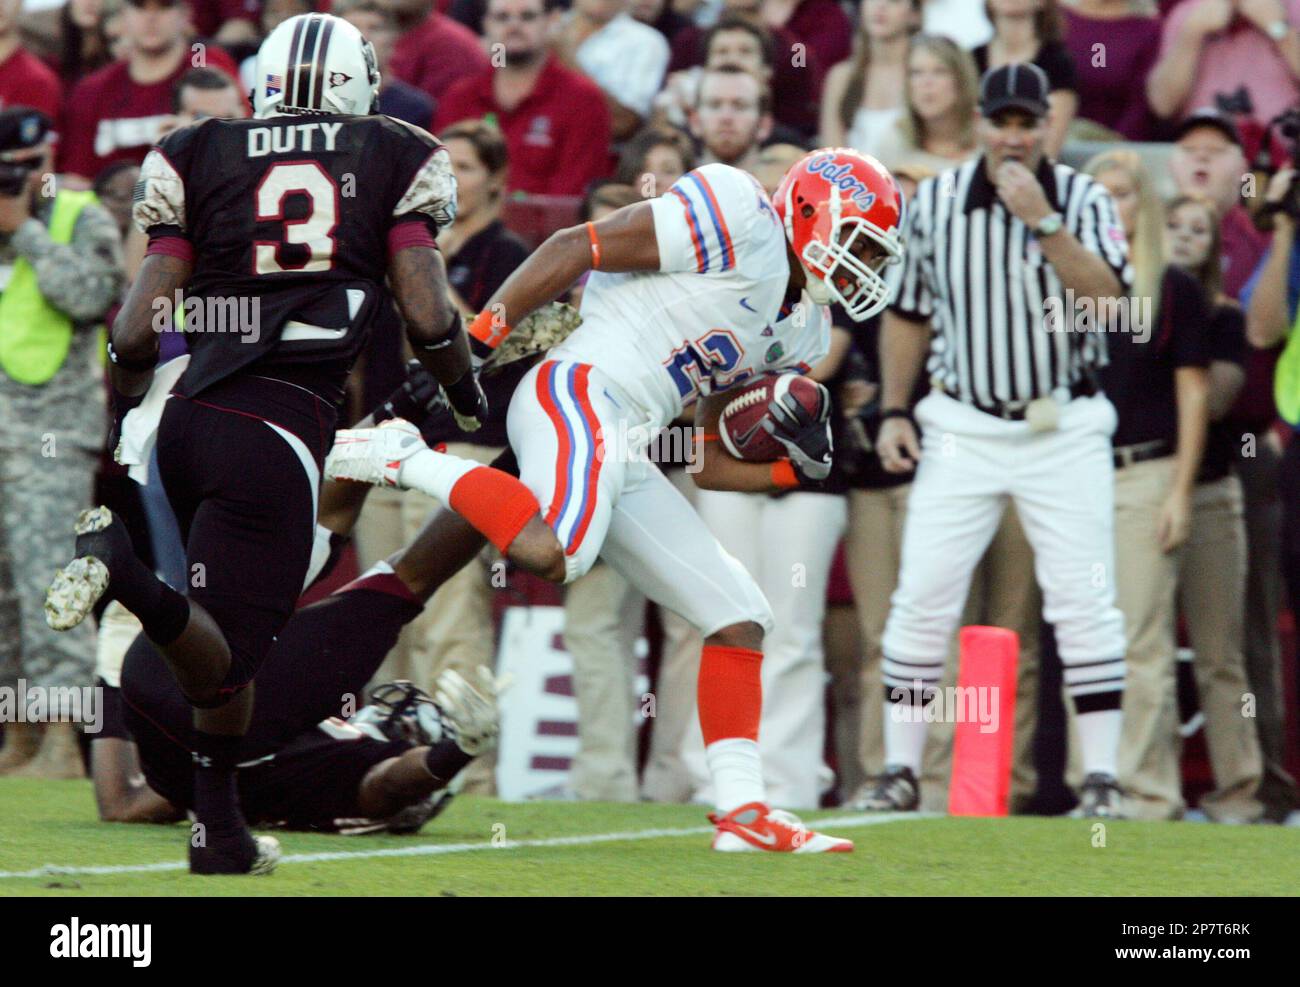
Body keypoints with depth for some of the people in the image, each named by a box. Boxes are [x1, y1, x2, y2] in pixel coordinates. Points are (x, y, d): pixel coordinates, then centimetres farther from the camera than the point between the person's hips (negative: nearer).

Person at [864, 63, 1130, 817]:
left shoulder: (1084, 201, -3)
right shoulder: (935, 202, 3)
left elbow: (1109, 298, -17)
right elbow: (908, 313, 12)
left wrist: (1044, 222, -23)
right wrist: (894, 411, 6)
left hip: (1064, 431, -2)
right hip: (963, 429, 2)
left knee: (1085, 601, -6)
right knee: (923, 598, -3)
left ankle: (1102, 776, 0)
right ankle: (901, 770, 5)